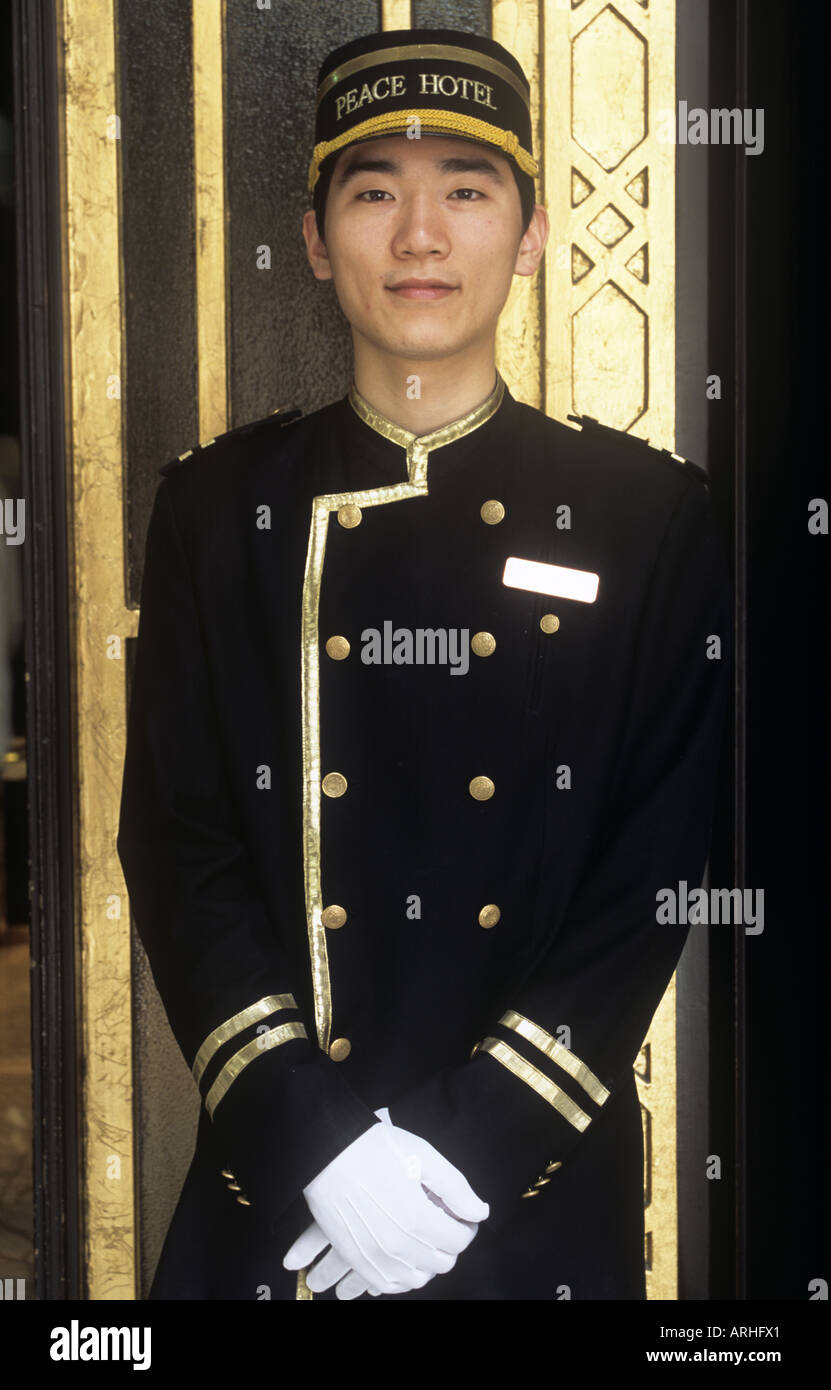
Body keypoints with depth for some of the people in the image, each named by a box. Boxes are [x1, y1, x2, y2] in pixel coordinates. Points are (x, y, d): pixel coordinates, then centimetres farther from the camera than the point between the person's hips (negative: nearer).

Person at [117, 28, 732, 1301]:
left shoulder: (648, 515, -2)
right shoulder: (219, 505, 1)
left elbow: (660, 869, -5)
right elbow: (178, 846, -3)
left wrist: (471, 1141, -13)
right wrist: (310, 1141, -14)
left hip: (543, 1189, 0)